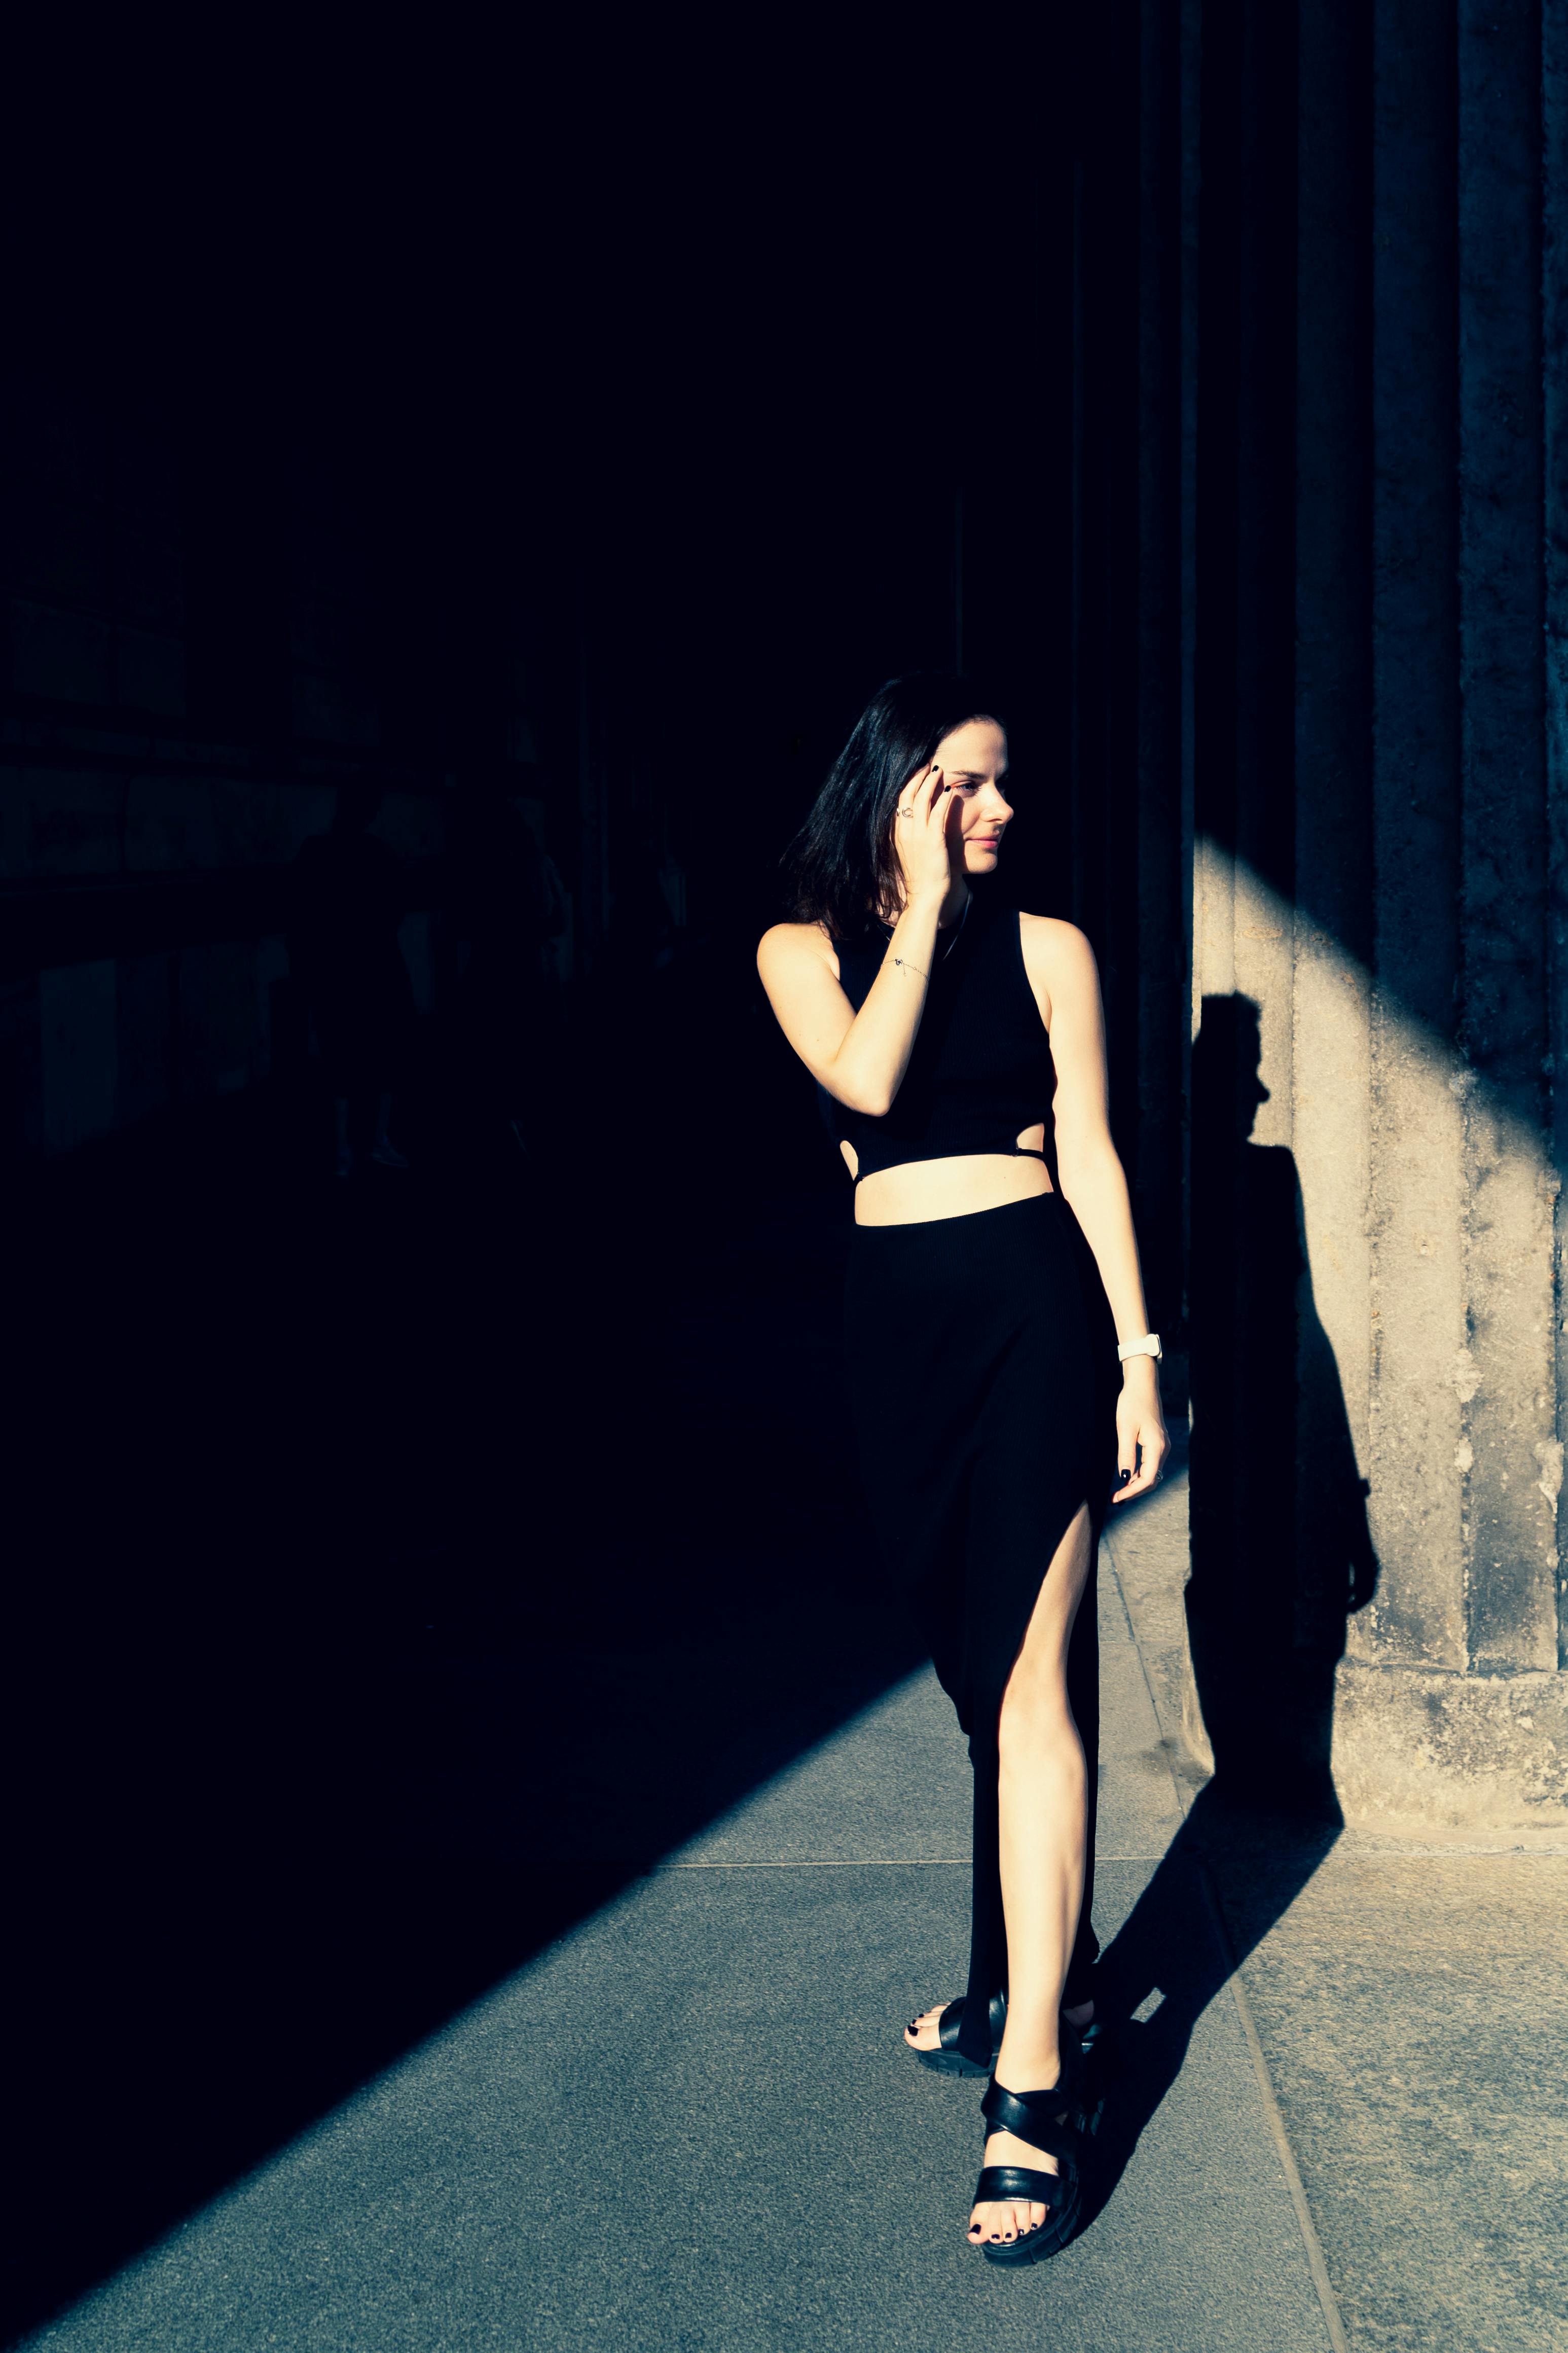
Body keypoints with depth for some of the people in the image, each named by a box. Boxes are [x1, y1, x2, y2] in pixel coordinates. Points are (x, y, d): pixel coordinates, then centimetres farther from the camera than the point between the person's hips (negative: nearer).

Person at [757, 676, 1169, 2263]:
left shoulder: (1046, 947, 4)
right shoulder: (802, 952, 6)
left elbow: (1090, 1153, 2)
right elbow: (866, 1078, -13)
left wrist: (1136, 1354, -3)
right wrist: (924, 899, -8)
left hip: (1035, 1306, -3)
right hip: (899, 1321, 3)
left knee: (1030, 1679, -11)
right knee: (982, 1674, 15)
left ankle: (1034, 2079, -13)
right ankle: (1040, 1968, 33)